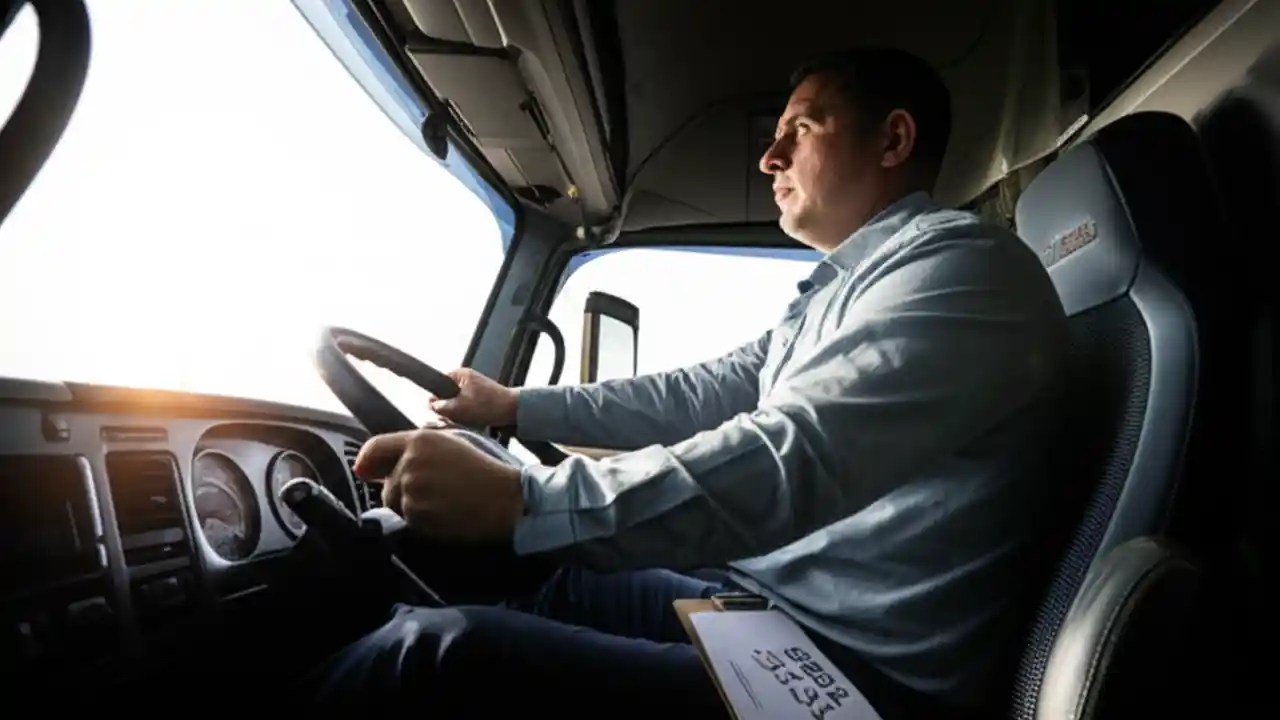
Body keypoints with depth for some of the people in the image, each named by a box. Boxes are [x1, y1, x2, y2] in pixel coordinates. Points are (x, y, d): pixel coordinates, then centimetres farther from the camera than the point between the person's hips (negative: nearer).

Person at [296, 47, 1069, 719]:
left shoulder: (963, 266, -14)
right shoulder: (838, 291, 18)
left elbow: (796, 461, -28)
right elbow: (705, 394, 18)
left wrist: (516, 500, -29)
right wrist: (518, 404, 19)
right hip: (769, 602, 9)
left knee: (431, 650, -18)